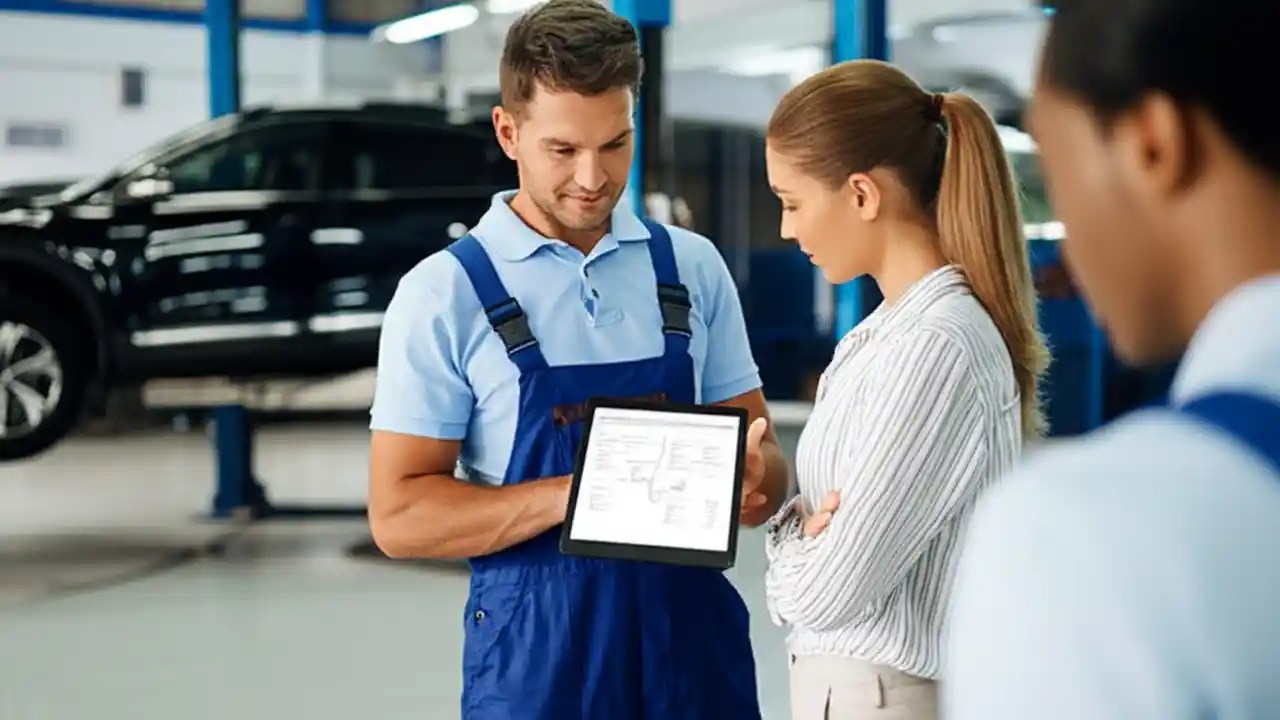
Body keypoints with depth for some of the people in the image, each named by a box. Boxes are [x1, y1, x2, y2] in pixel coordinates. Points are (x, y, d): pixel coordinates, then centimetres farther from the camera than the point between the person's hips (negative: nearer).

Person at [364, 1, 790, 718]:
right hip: (534, 657, -3)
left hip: (695, 639, 3)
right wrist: (575, 494, -22)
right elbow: (399, 516, -9)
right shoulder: (444, 294, -7)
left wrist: (754, 479, -17)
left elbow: (763, 457, 7)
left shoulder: (693, 267, 3)